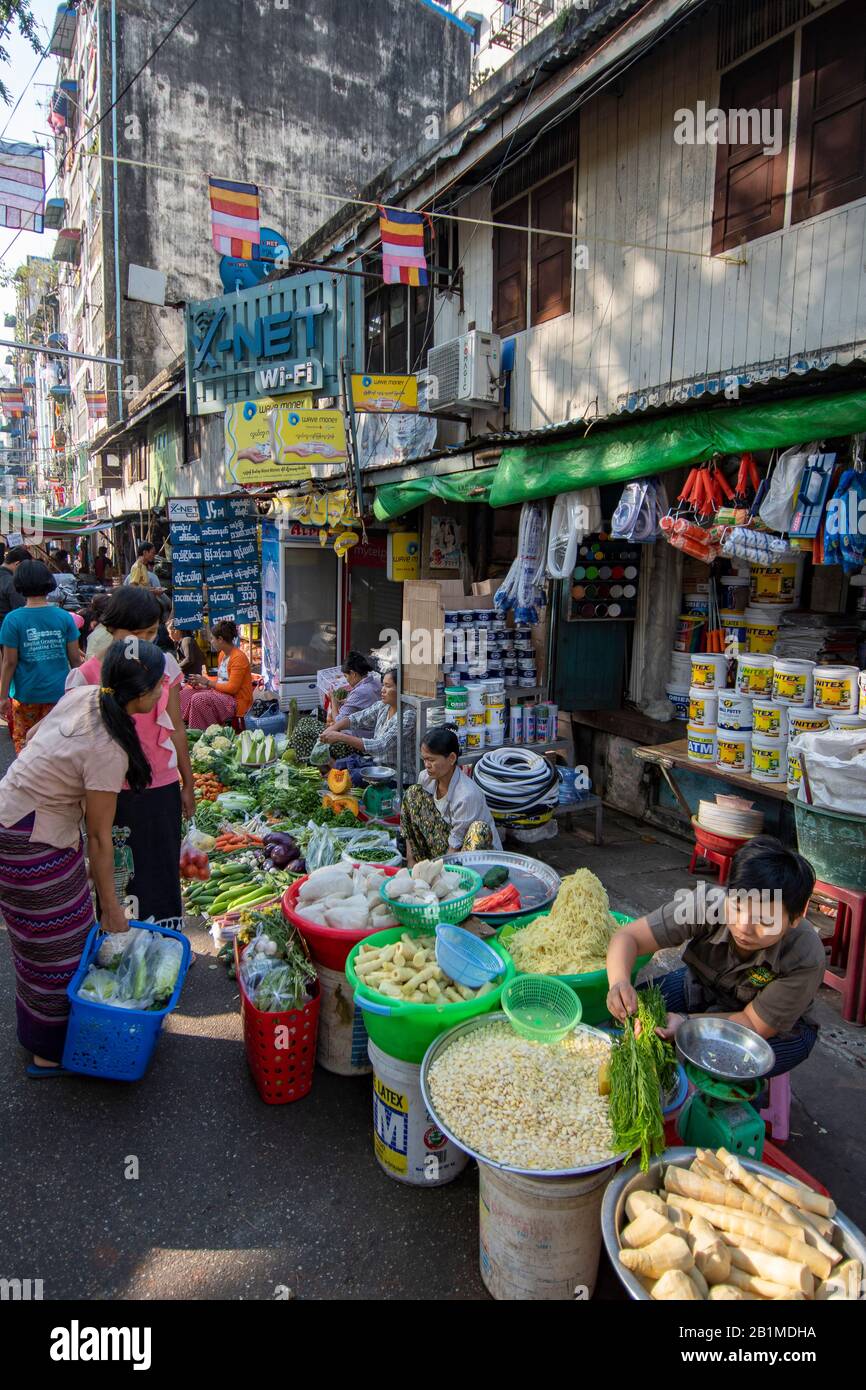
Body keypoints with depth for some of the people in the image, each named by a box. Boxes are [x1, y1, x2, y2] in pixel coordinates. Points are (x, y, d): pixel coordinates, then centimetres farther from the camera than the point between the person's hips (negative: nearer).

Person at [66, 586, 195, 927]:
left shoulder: (164, 665, 0)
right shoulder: (88, 675, -9)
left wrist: (188, 785, 13)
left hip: (161, 788, 3)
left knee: (162, 876, 12)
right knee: (113, 878, 5)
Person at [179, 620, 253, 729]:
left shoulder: (238, 657, -17)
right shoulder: (222, 654, 11)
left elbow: (232, 688, -20)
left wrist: (207, 682, -14)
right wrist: (201, 682, 2)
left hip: (236, 701, -9)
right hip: (221, 693, 9)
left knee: (199, 699, -28)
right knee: (186, 693, 0)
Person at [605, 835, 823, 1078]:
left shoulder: (806, 959, -33)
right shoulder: (708, 903, -31)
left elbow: (755, 1025, -25)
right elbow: (628, 936, -29)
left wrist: (686, 1023, -40)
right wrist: (620, 983, -51)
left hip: (778, 1028, -2)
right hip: (700, 988, 2)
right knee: (626, 1012, -20)